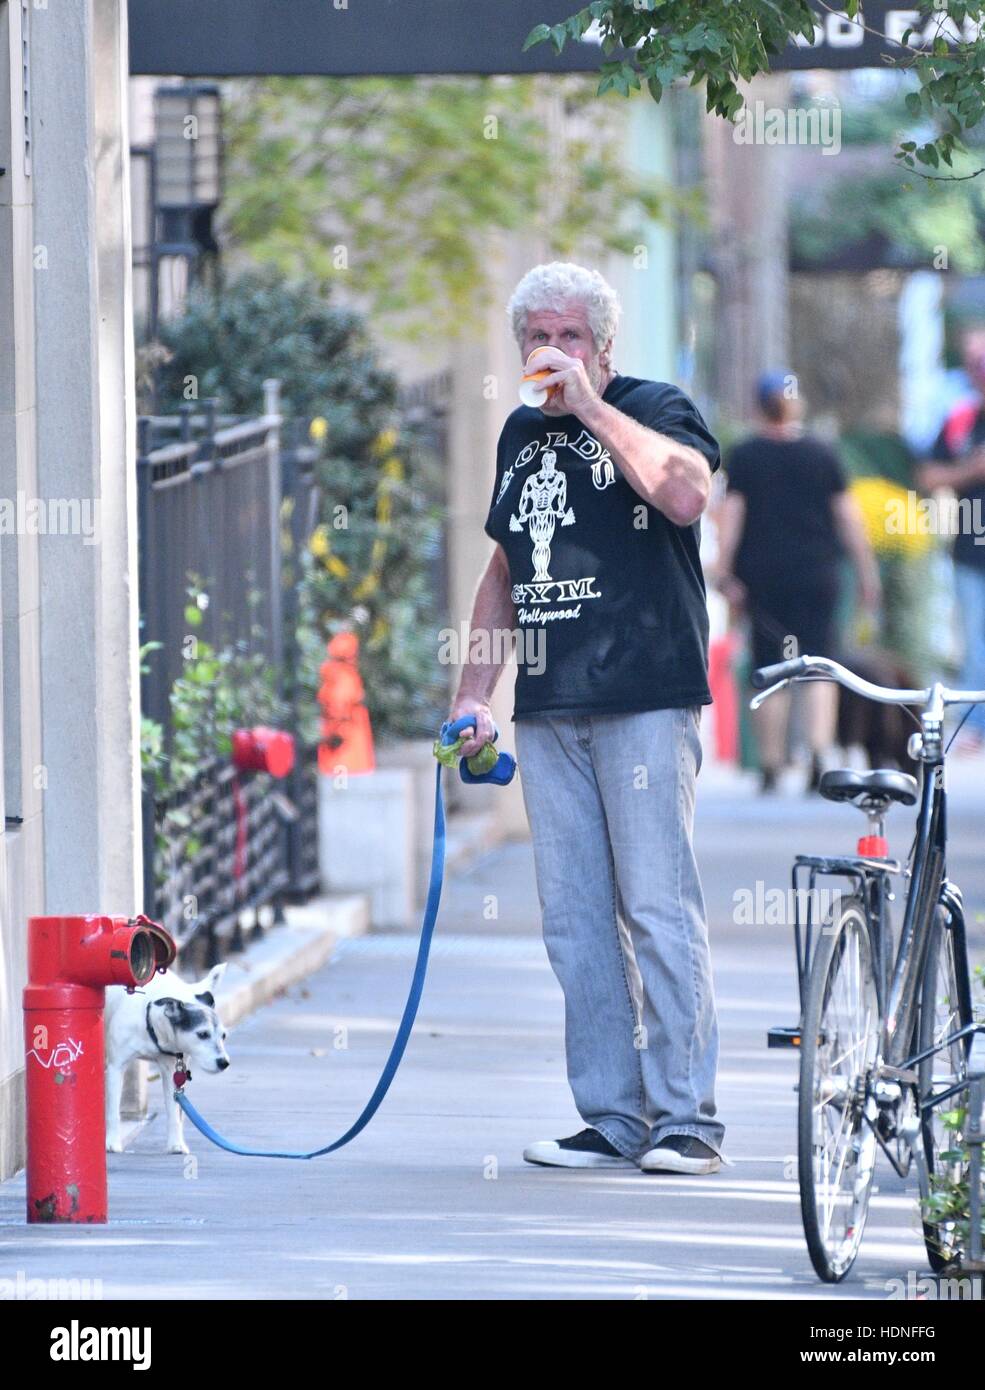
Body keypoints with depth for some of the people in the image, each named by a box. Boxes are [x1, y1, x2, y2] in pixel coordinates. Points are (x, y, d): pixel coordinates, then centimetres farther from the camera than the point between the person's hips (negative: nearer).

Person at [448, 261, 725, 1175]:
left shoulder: (652, 409, 1)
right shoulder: (521, 434, 19)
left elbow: (685, 493, -21)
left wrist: (590, 406, -15)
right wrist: (473, 690, 20)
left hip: (643, 697, -6)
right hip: (547, 711, 6)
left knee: (658, 909, -8)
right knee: (573, 920, 3)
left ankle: (686, 1119, -5)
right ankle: (611, 1118, 7)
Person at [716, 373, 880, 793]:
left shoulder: (743, 457, 0)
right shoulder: (822, 455, 4)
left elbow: (730, 516, -4)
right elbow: (848, 515, 5)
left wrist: (725, 574, -2)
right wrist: (867, 573, 10)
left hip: (763, 576, 0)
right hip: (817, 574, 0)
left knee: (770, 676, 5)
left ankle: (771, 765, 6)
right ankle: (819, 751, -18)